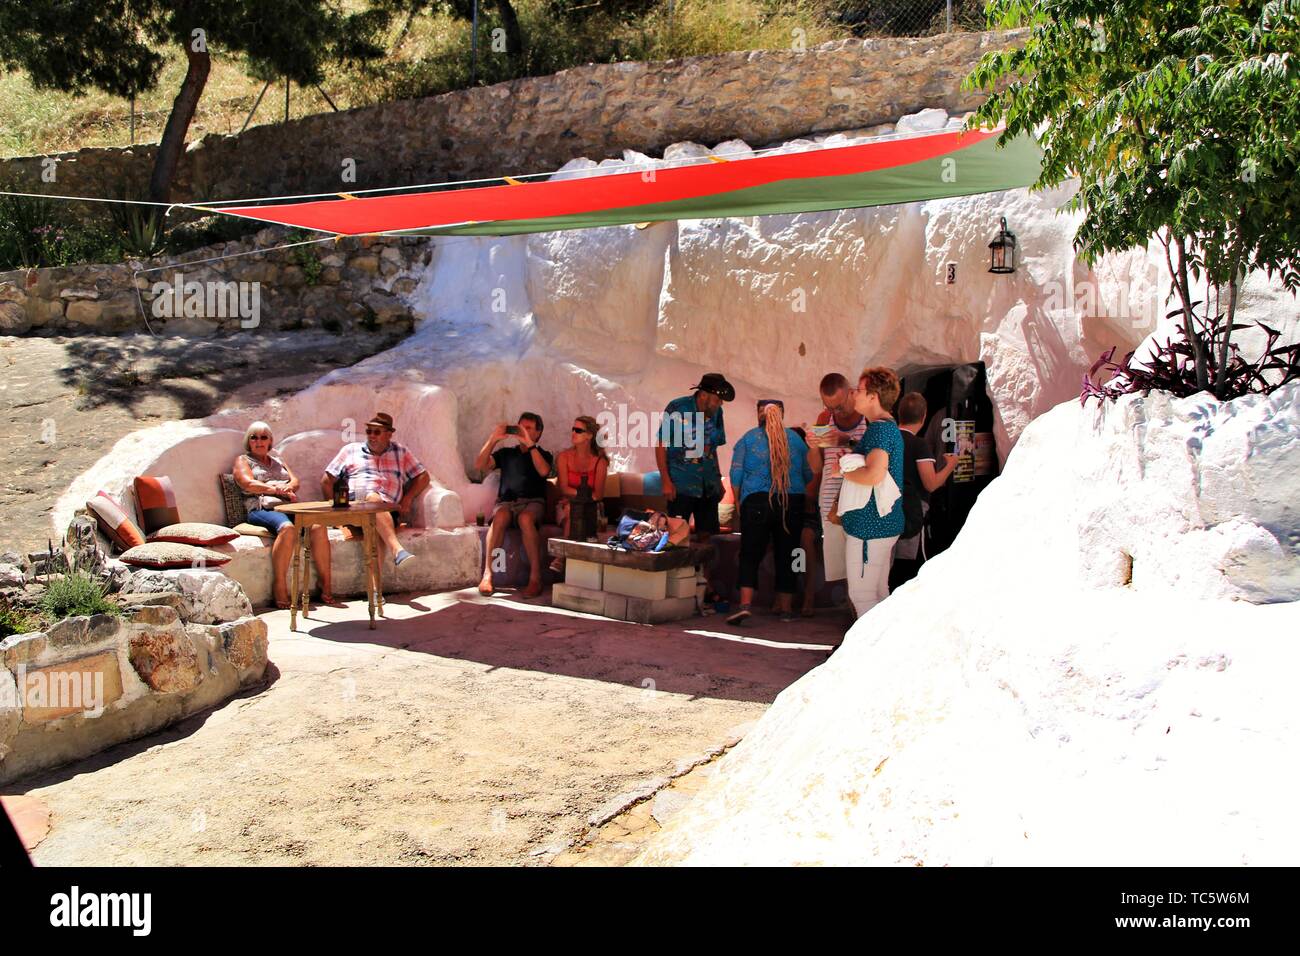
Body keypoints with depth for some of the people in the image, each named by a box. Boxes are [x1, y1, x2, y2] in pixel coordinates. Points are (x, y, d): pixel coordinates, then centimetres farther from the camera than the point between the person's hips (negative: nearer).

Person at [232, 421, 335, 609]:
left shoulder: (278, 460, 32)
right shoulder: (243, 460, 18)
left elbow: (295, 481, 18)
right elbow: (249, 484, -1)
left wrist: (287, 488, -6)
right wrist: (277, 489, -11)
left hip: (289, 507, 5)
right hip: (262, 509, -4)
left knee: (318, 525, -27)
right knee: (287, 528, -39)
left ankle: (326, 587, -28)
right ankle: (280, 591, -37)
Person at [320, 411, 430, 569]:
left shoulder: (401, 452, 26)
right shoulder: (350, 450, 24)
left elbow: (423, 476, 22)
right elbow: (326, 480, 21)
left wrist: (408, 498, 5)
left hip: (388, 510, 1)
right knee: (373, 499, -39)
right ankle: (397, 550, -57)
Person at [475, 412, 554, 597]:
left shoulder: (543, 455, 17)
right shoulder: (506, 453, 23)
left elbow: (543, 471, -8)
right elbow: (479, 465, 7)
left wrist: (530, 444, -10)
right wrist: (493, 439, -1)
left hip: (533, 502, -1)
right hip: (506, 502, 2)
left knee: (525, 518, -38)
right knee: (500, 517, -36)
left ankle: (535, 578, -39)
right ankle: (487, 575, -37)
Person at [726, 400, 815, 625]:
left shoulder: (749, 438, 3)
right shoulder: (795, 438, 8)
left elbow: (736, 474, -1)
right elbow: (809, 475, 11)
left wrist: (738, 502, 6)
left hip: (757, 501, -2)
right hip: (793, 503, 2)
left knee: (750, 555, -1)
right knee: (786, 556, 10)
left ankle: (745, 604, -16)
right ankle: (785, 608, 16)